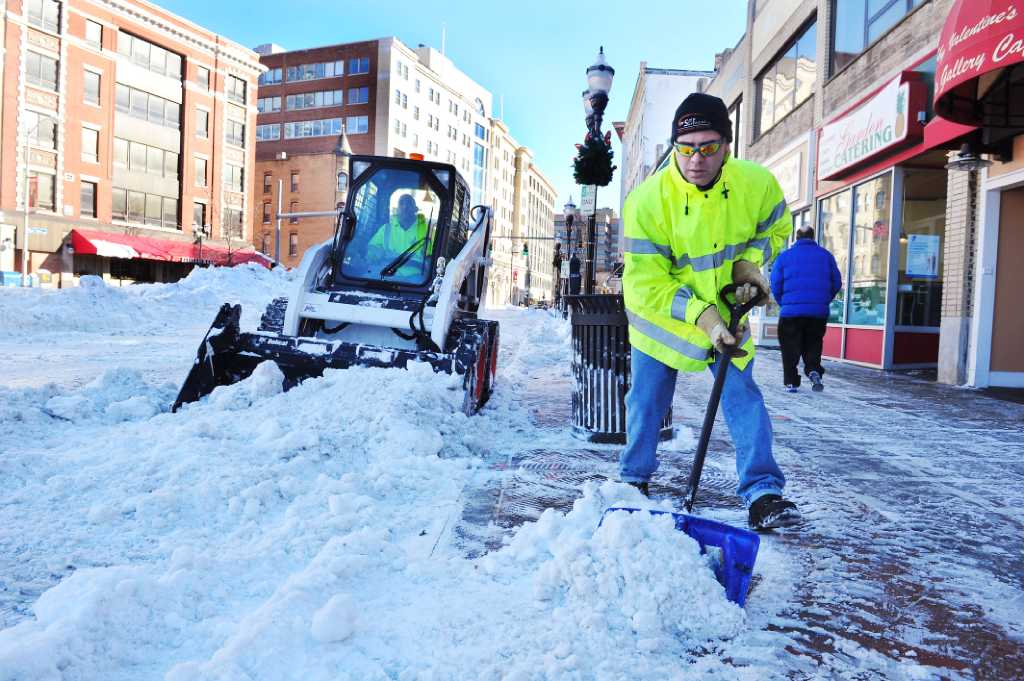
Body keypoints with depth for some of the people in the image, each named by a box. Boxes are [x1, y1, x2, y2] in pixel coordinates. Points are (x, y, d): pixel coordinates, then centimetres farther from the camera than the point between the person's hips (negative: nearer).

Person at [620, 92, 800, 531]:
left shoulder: (757, 183, -16)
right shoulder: (647, 200, -25)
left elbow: (775, 230, 6)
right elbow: (645, 283, -23)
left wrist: (748, 262, -15)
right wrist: (700, 313, -33)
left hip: (726, 314, 2)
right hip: (661, 318, -1)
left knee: (743, 395, -5)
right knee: (646, 402, 9)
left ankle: (762, 494, 3)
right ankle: (634, 479, 31)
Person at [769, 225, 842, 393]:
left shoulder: (785, 256, 2)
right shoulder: (825, 255, 7)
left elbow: (775, 286, 1)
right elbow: (837, 283, 8)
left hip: (791, 311, -2)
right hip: (819, 311, 2)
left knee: (790, 348, 8)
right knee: (813, 344, 17)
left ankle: (791, 382, 6)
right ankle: (814, 370, -5)